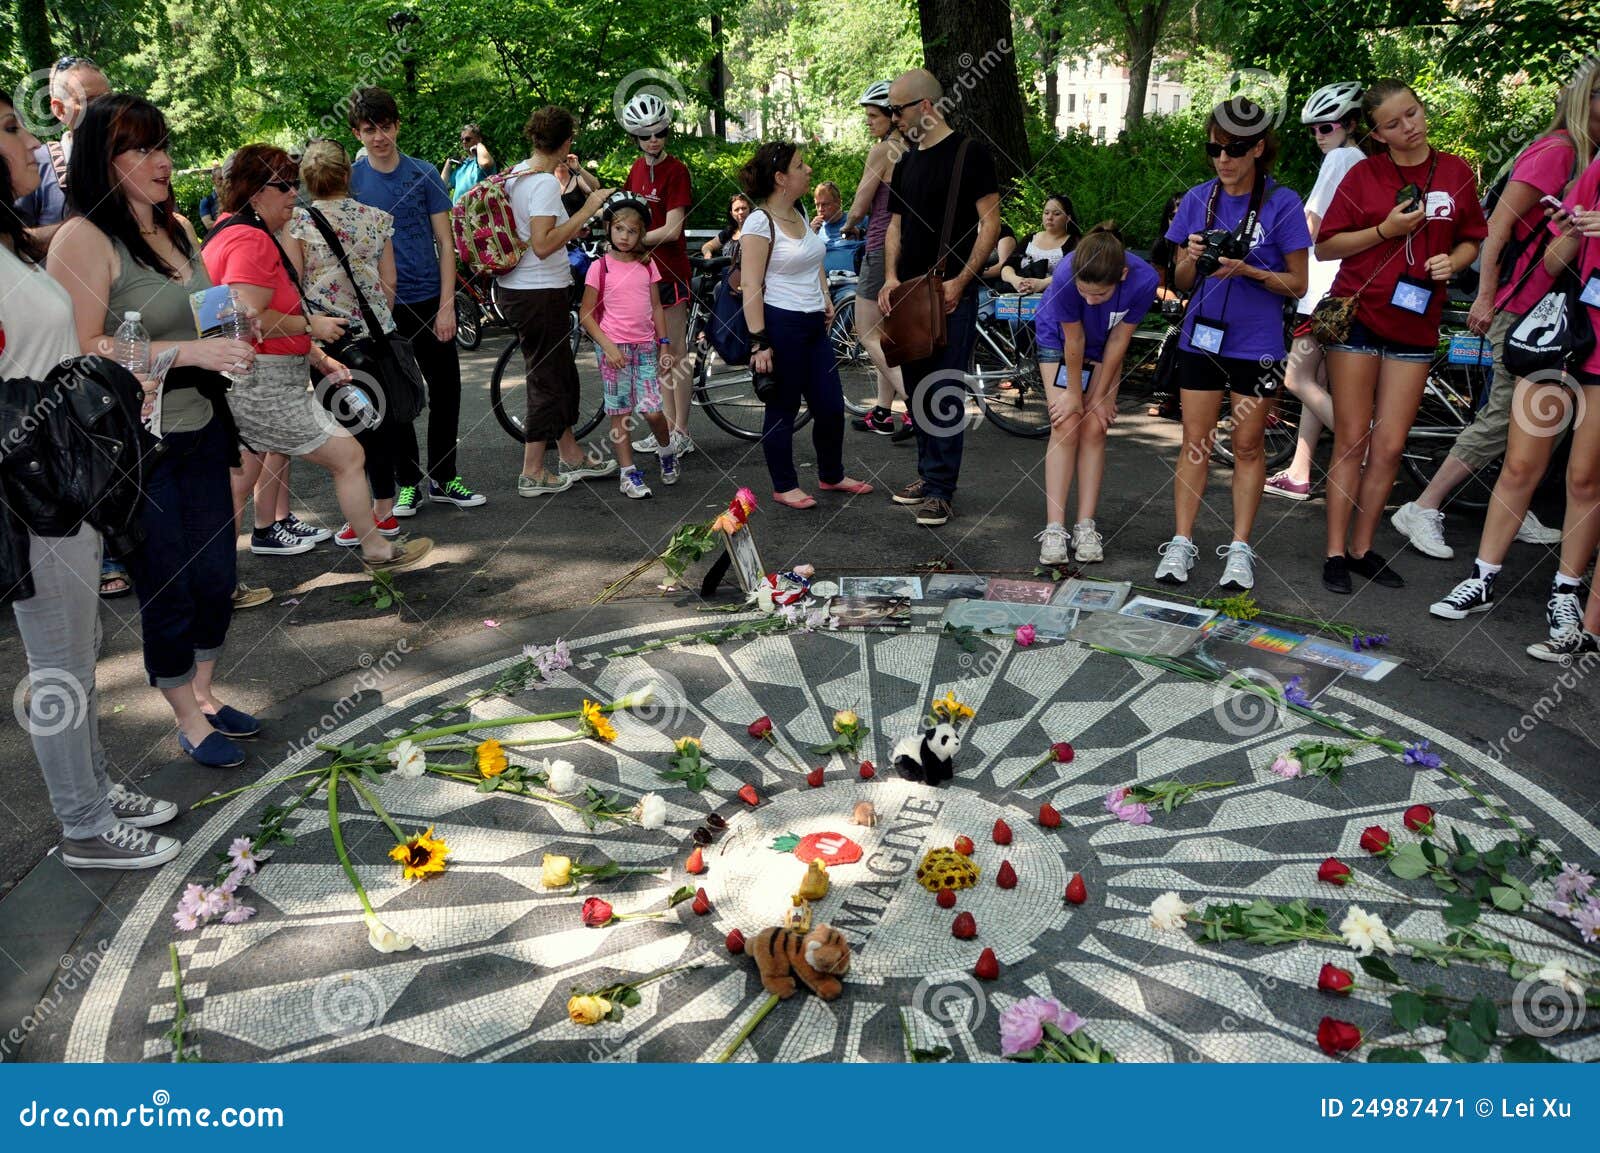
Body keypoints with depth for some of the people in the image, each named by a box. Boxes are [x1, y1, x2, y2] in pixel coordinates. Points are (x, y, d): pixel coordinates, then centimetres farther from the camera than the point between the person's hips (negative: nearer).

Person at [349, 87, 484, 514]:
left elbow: (445, 243, 0)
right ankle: (408, 483, 18)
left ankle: (443, 478, 19)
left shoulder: (424, 175, 0)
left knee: (446, 390, 5)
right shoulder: (349, 180, 0)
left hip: (429, 302, 1)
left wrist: (447, 305, -7)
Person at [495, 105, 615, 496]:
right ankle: (532, 474, 9)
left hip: (516, 288, 10)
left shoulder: (517, 175, 10)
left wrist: (570, 231, 33)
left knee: (560, 374, 19)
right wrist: (586, 211, -23)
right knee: (547, 379, 1)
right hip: (541, 292, -10)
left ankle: (572, 456, 31)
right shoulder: (545, 183, -18)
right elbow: (542, 246, -26)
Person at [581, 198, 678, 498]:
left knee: (652, 411, -5)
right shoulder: (600, 267, -4)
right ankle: (628, 473, 9)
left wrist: (664, 344, 6)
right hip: (614, 348, -2)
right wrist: (607, 346, -13)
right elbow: (586, 314, -4)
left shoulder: (647, 265, 6)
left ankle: (667, 451, 24)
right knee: (619, 413, 2)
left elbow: (656, 307, 12)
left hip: (645, 346, 2)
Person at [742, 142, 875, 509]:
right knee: (782, 409, 4)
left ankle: (831, 475, 30)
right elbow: (750, 285, -18)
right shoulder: (760, 222, -14)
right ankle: (785, 486, 18)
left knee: (831, 406, 11)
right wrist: (759, 342, -21)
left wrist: (825, 297, 16)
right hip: (780, 324, -8)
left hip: (814, 325, 8)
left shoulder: (799, 214, 11)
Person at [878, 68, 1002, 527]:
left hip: (952, 296, -7)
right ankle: (927, 473, 24)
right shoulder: (906, 162, 15)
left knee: (944, 393, -7)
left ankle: (940, 490, -3)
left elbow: (990, 222, -10)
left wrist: (960, 281, -19)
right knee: (916, 388, 12)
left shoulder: (969, 153, -6)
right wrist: (891, 277, 0)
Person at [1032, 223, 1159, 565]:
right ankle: (1054, 528, -11)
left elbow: (1118, 340, -20)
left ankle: (1085, 527, -2)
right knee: (1066, 426, -10)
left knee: (1094, 430, -5)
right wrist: (1075, 395, -14)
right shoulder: (1066, 276, -38)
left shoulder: (1144, 280, -34)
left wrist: (1100, 397, -13)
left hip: (1105, 347, 2)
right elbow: (1074, 340, -25)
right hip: (1058, 340, -1)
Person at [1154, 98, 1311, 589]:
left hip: (1257, 344, -2)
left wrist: (1249, 271, -18)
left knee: (1248, 445, 5)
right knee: (1195, 442, 4)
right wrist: (1193, 259, -13)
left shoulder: (1282, 203, -5)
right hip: (1202, 337, 3)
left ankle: (1240, 549, 12)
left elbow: (1297, 285, -3)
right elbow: (1180, 285, 8)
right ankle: (1181, 543, 9)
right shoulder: (1198, 199, 4)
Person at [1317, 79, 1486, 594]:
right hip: (1357, 315, -2)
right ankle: (1335, 552, 5)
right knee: (1352, 440, -1)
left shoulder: (1457, 172, 7)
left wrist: (1453, 261, -7)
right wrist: (1385, 230, -12)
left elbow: (1471, 240, 14)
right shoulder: (1363, 174, 0)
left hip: (1415, 325, 2)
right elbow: (1325, 247, 0)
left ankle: (1362, 548, 13)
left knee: (1390, 446, 1)